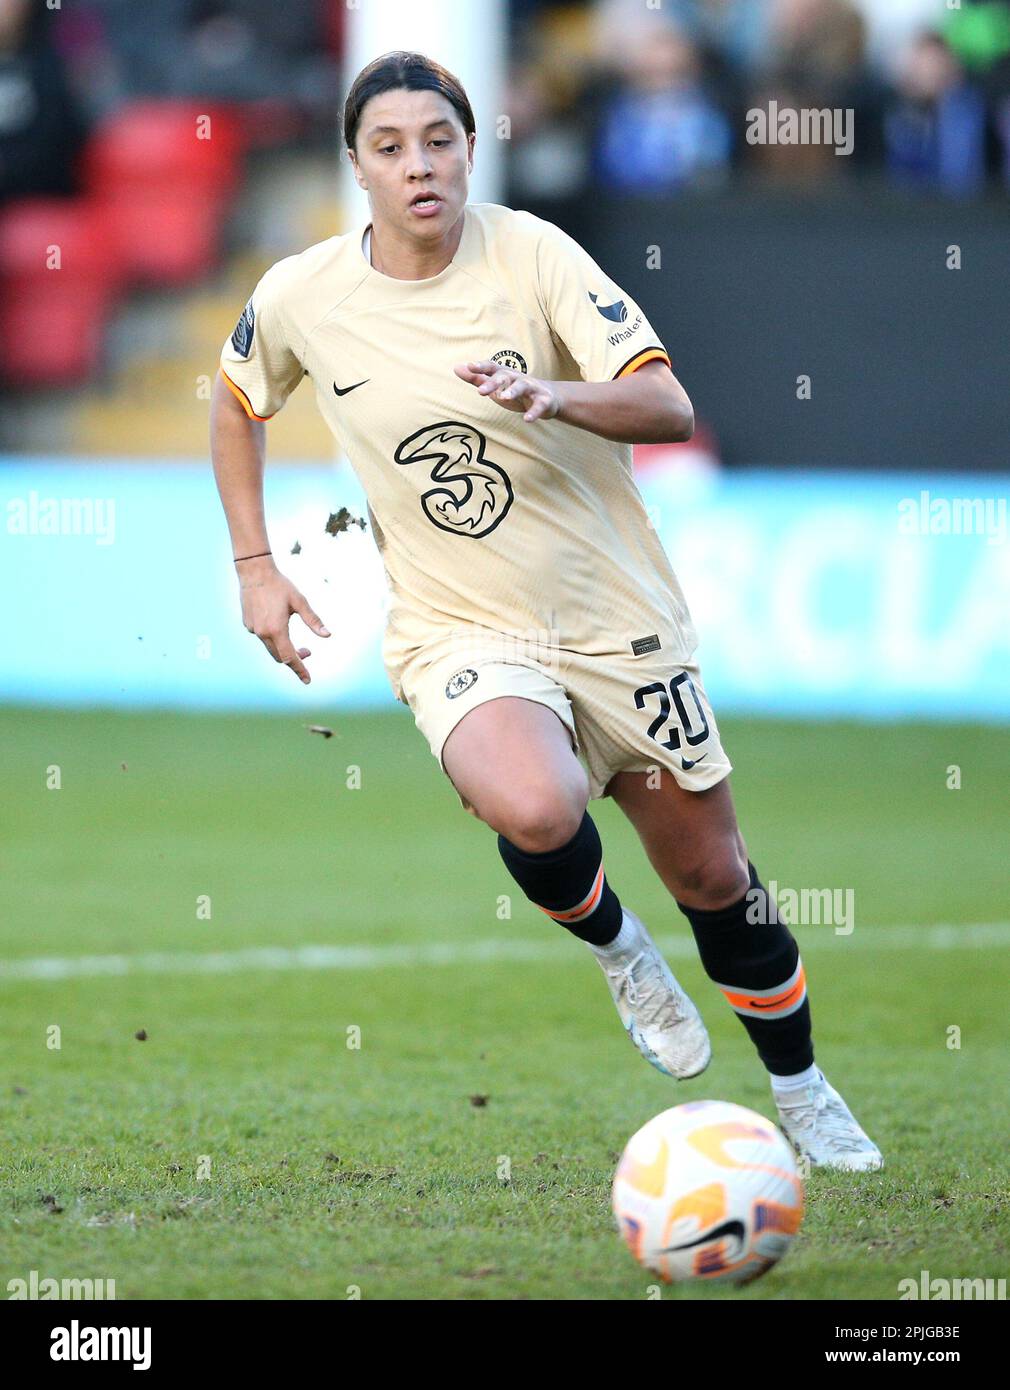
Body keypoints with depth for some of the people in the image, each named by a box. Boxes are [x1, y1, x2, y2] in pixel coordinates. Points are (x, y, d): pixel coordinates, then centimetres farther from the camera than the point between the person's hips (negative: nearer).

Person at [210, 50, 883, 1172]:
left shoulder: (531, 253, -12)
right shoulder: (301, 298, -5)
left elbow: (670, 410, -18)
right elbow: (235, 400, 17)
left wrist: (555, 397, -37)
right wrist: (254, 567, 11)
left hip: (618, 616, 1)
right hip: (460, 636, 0)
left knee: (712, 879, 9)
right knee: (536, 813, -33)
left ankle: (802, 1095, 35)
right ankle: (613, 944, 2)